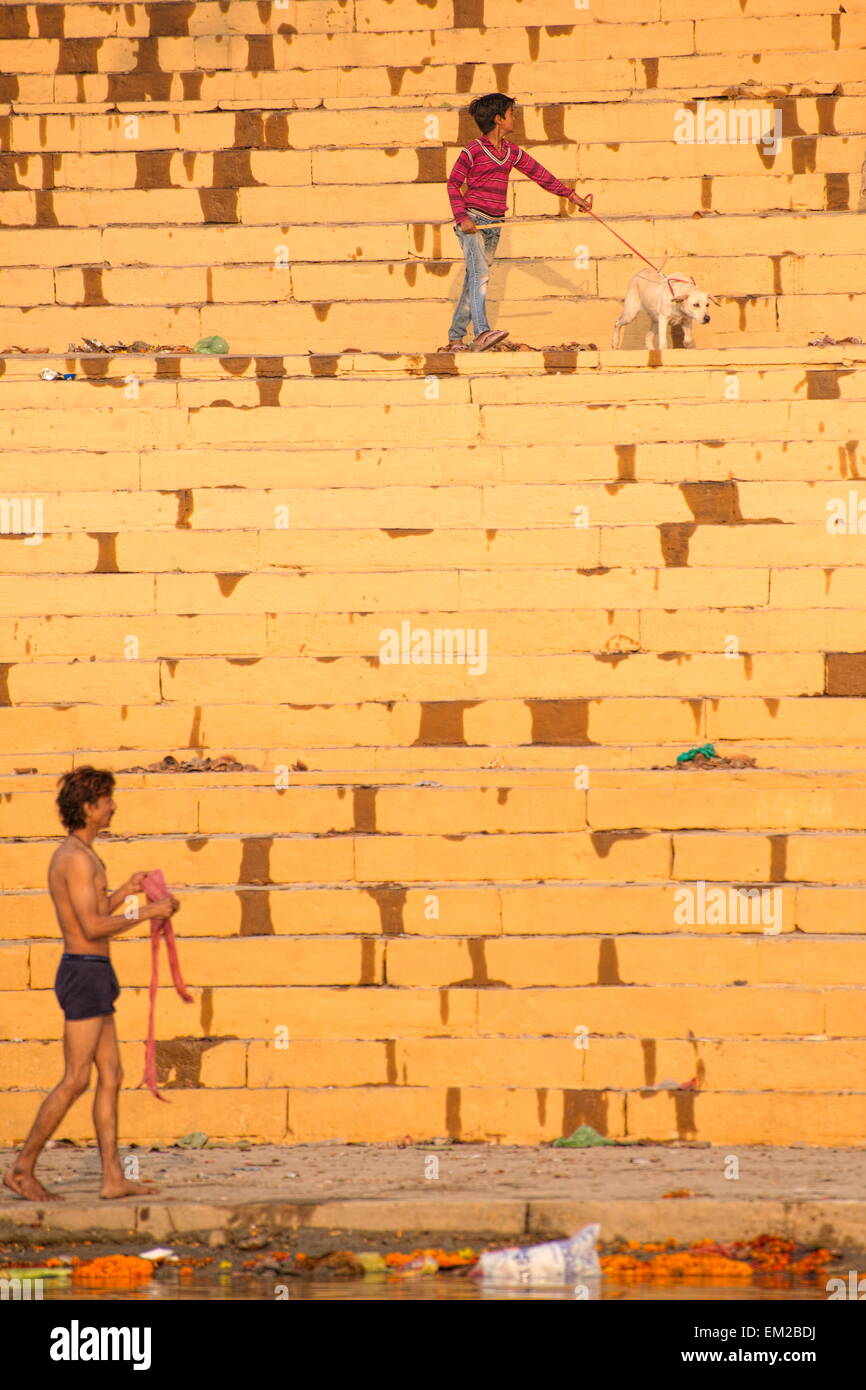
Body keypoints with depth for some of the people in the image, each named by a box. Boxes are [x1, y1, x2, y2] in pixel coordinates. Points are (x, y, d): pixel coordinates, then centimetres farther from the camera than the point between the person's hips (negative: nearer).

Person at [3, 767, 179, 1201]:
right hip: (86, 974, -10)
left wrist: (123, 892, 21)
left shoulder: (69, 856, 15)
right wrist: (147, 912, -14)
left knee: (111, 1076, 7)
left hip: (89, 975, 10)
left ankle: (113, 1178, 5)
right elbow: (93, 928, -21)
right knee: (76, 1081, -8)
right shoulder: (78, 858, -17)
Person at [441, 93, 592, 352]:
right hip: (472, 222, -7)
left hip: (494, 224, 7)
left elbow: (539, 174, 19)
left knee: (474, 282, 8)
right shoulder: (473, 151, -6)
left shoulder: (513, 152, 13)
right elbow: (453, 183, -3)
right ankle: (481, 333, -37)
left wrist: (571, 195, 19)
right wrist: (462, 217, -13)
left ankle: (455, 339, 15)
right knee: (480, 272, -23)